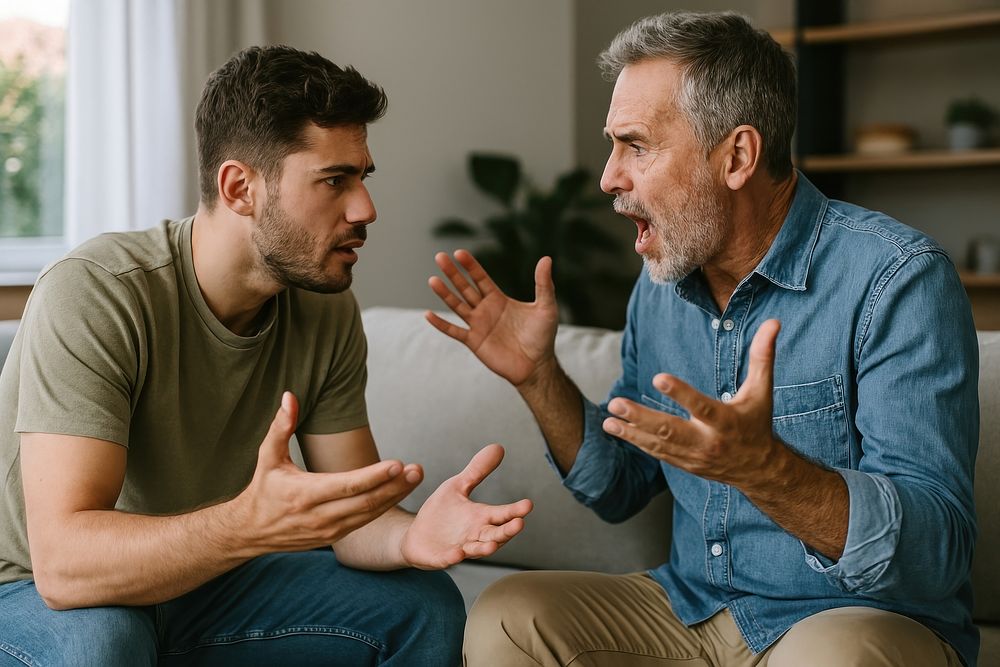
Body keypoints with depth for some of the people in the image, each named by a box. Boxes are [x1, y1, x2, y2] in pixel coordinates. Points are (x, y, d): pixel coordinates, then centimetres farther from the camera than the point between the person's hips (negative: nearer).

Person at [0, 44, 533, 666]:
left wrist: (410, 535, -31)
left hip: (200, 582, 5)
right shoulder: (92, 294, -28)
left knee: (426, 607, -7)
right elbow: (62, 561, -36)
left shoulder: (327, 311, -8)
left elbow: (348, 520, -7)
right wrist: (248, 524, -53)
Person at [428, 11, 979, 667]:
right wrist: (538, 376, -2)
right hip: (693, 607, 6)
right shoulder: (662, 283, 4)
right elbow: (621, 489, 14)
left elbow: (939, 551, -25)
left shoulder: (897, 278, -17)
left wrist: (764, 468, -41)